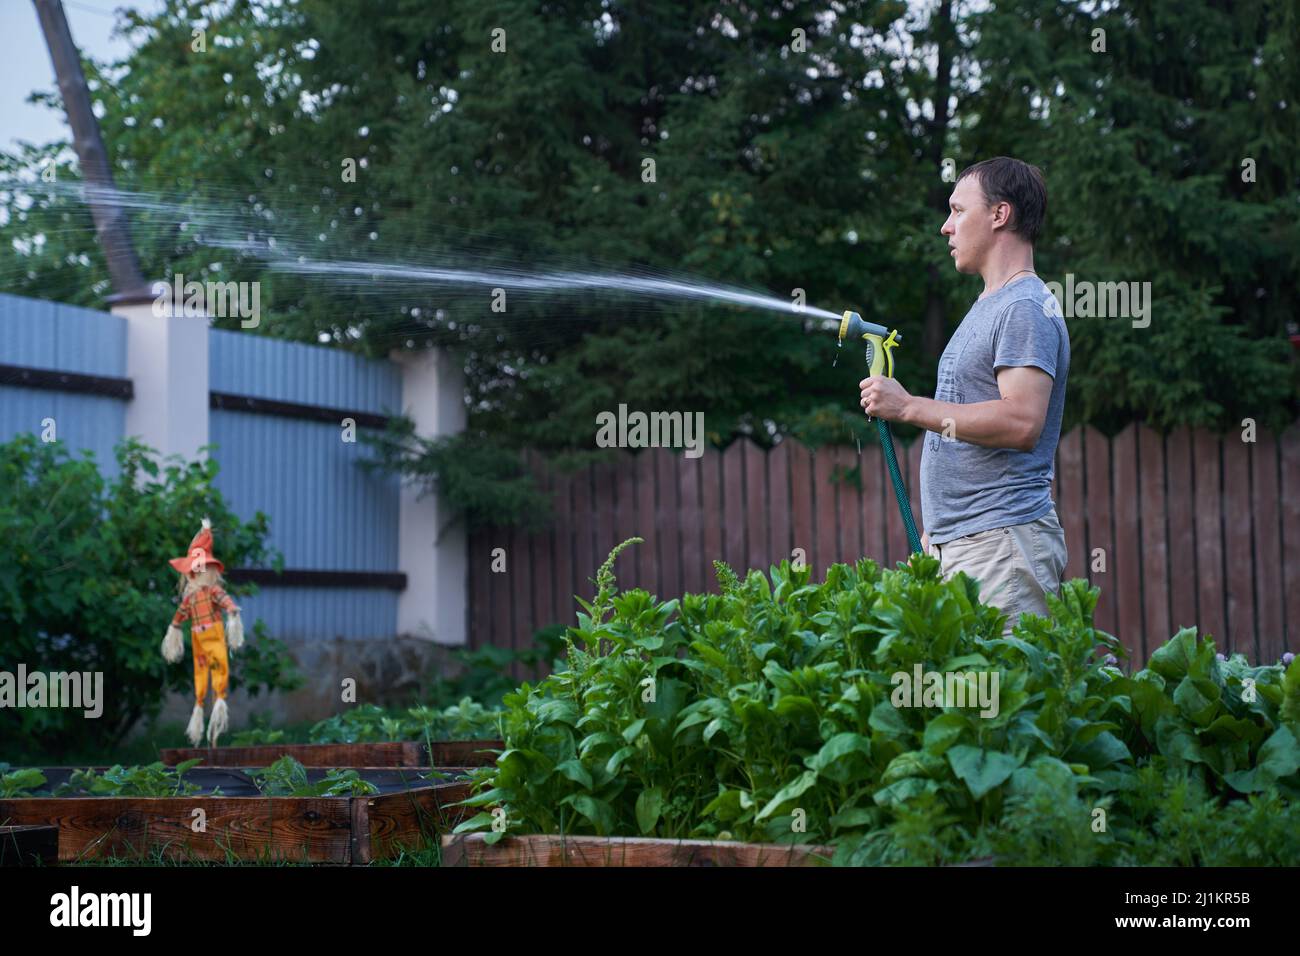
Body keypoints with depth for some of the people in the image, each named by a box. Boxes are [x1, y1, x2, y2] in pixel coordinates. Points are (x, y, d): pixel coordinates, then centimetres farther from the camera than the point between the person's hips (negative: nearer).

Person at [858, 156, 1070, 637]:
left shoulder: (1026, 308, -9)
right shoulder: (988, 307, 23)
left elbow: (1021, 422, -23)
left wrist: (909, 407, -18)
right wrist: (936, 530, 24)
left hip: (1002, 543, -10)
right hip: (959, 544, 10)